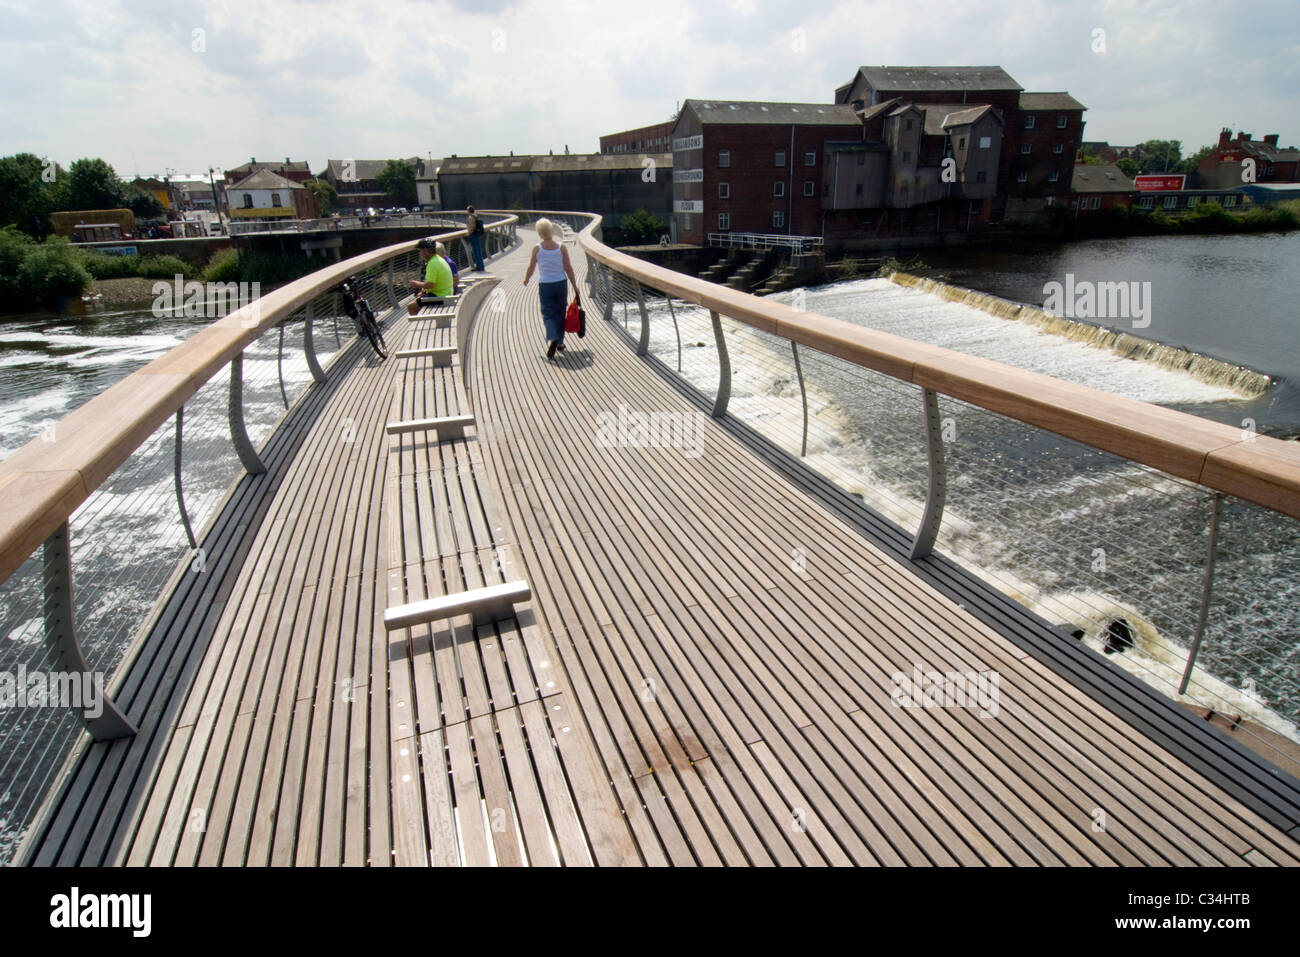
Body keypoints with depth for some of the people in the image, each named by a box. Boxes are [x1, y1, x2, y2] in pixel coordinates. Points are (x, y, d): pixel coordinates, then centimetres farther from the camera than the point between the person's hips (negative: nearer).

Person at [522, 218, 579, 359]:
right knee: (560, 313, 16)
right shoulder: (561, 247, -5)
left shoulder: (537, 248, -6)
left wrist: (526, 280, 20)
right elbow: (568, 269, -4)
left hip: (545, 285, -1)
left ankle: (552, 339, -25)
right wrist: (575, 286, 5)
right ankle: (560, 342, 24)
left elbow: (531, 268, 1)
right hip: (561, 283, 1)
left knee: (548, 314, 2)